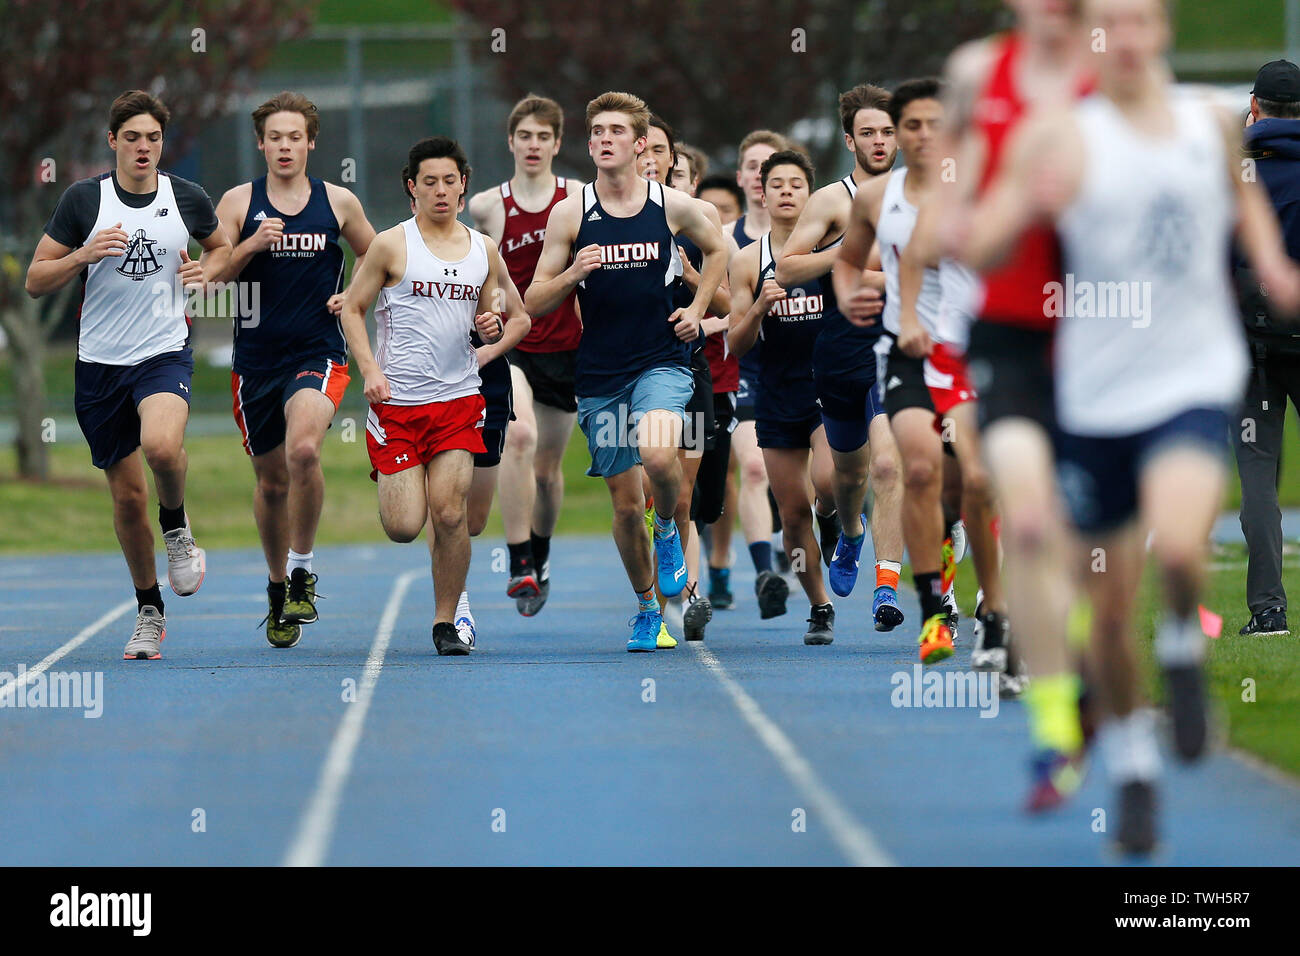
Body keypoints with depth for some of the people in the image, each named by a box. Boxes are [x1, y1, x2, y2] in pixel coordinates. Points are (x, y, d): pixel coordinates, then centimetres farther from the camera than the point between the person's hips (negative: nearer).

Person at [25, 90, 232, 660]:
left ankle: (176, 526, 0)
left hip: (165, 352, -1)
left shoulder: (187, 198, 2)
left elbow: (221, 246, 22)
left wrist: (207, 272, 0)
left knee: (161, 445, -32)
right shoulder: (83, 200, -2)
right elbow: (35, 281, 0)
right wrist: (85, 255, -17)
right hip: (100, 362, 1)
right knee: (127, 495, 6)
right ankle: (149, 611, 24)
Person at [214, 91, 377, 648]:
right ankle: (278, 589, 31)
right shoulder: (239, 202, 3)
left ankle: (302, 569, -11)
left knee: (303, 451, -28)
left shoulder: (339, 202, 4)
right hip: (256, 357, 2)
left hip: (317, 353, -2)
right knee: (271, 480, 11)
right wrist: (251, 246, -18)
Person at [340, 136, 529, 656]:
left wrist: (497, 328, -5)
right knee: (403, 527, -6)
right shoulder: (392, 245, -2)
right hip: (397, 401, -2)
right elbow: (353, 308, 3)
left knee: (449, 515, -9)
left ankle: (447, 622, 6)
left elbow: (516, 318, 19)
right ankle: (390, 484, 31)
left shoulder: (484, 249, 9)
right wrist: (370, 370, -10)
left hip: (458, 398, 2)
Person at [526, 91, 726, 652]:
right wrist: (574, 274, -18)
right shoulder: (569, 215, -1)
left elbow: (716, 250, 21)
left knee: (658, 456, -30)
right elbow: (534, 302, 1)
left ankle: (668, 531, 3)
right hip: (600, 373, 1)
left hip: (661, 361, -1)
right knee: (625, 501, 6)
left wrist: (697, 310, 9)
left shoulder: (673, 206, 0)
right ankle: (646, 607, 27)